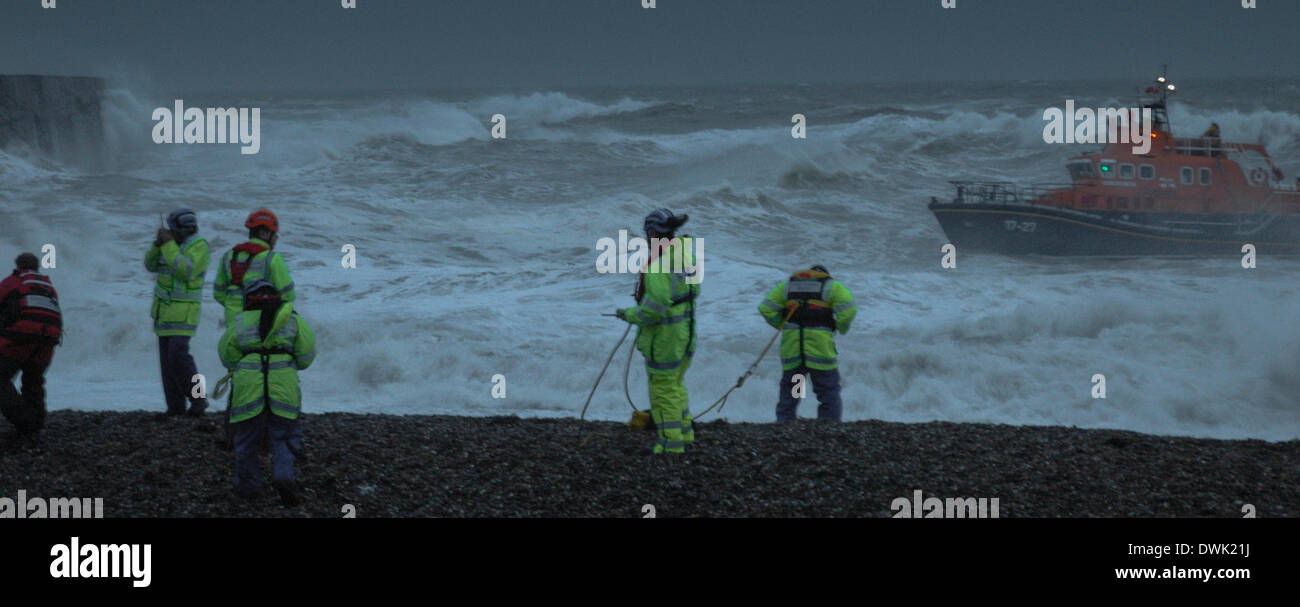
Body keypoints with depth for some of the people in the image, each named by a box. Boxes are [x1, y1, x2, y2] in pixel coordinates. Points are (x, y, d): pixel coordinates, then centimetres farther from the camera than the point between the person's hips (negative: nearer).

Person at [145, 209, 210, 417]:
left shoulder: (199, 245, -16)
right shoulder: (175, 244, 8)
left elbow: (185, 271, -29)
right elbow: (152, 265, 8)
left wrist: (168, 243, -25)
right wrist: (159, 242, -8)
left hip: (184, 311, -8)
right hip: (165, 307, 8)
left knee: (178, 355, -19)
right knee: (167, 357, 5)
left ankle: (198, 399, -7)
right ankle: (175, 406, 7)